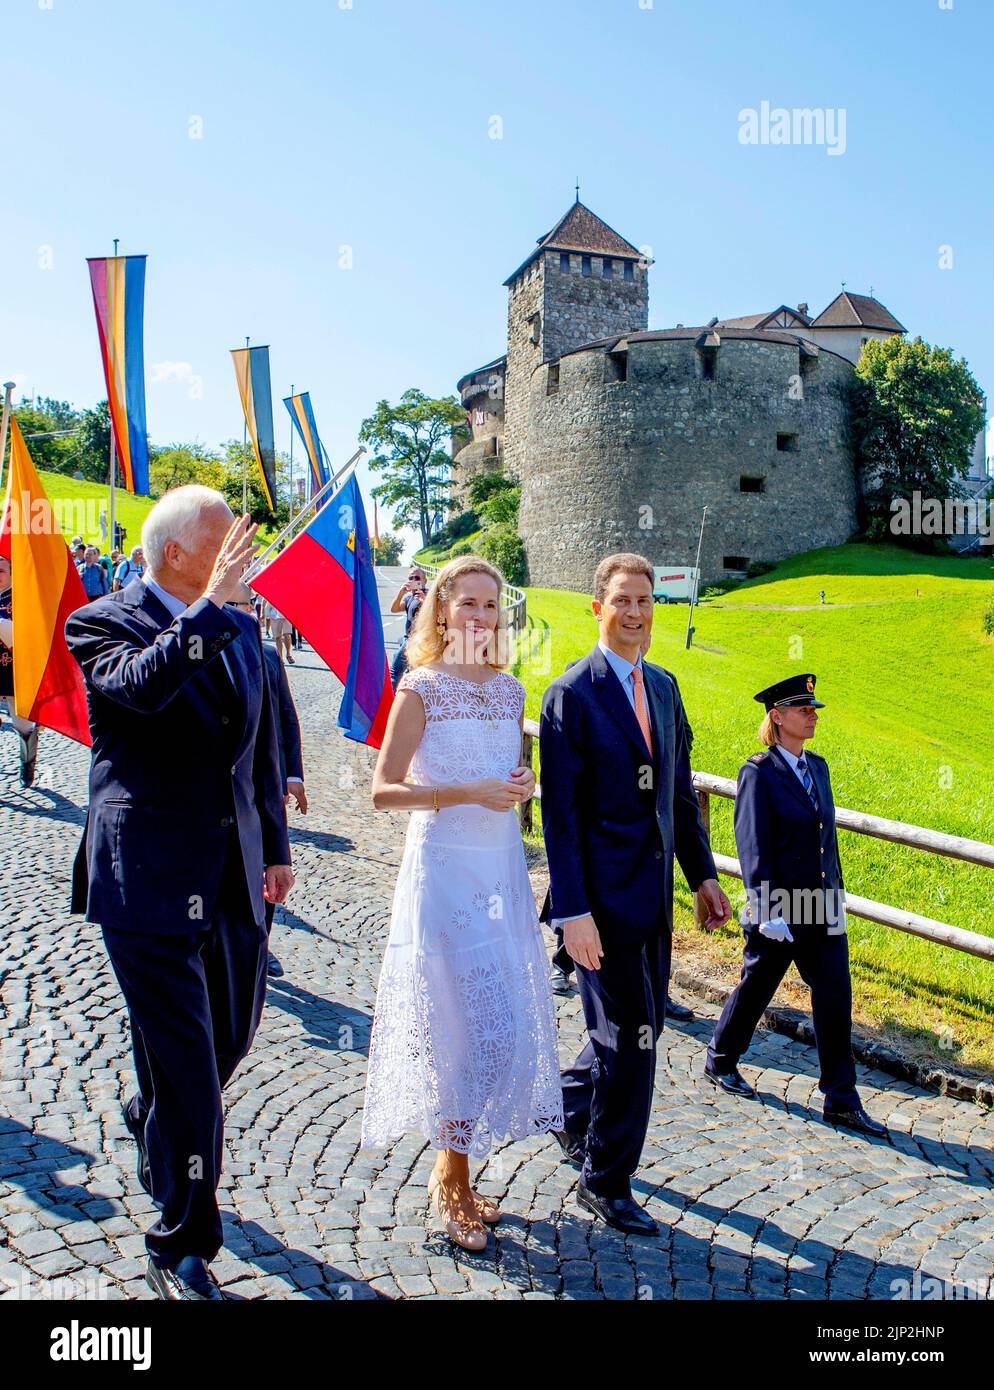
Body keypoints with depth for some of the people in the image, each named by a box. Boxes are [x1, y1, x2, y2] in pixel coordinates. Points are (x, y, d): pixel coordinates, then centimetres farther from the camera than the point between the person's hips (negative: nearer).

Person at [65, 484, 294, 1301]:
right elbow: (140, 686, -33)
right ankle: (181, 1249, 24)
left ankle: (152, 1131, 55)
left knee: (233, 1037, 22)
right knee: (186, 1070, 1)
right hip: (152, 883, -6)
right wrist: (209, 606, -30)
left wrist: (276, 846, 15)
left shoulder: (241, 628, 9)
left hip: (236, 881, 7)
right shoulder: (102, 623, -8)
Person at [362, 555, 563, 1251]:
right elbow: (384, 790, -13)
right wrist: (470, 793, -20)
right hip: (445, 869, -6)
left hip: (504, 868, 6)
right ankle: (452, 1175, 21)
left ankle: (454, 1170, 30)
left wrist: (524, 784, -1)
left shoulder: (510, 688, 9)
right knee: (468, 1022, -2)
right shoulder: (422, 688, -9)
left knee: (506, 1023, 11)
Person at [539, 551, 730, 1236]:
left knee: (643, 1024, 17)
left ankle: (571, 1108, 44)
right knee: (630, 1034, 0)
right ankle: (606, 1181, 22)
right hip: (605, 893, -7)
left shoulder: (664, 685, 10)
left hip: (655, 890, 7)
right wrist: (572, 910, -18)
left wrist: (703, 873, 12)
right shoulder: (573, 693, -12)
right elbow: (560, 811, -15)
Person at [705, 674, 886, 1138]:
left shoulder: (817, 766, 9)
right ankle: (720, 1060, 34)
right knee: (755, 989, 11)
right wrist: (767, 912, -19)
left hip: (822, 908, 6)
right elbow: (753, 847, -15)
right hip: (781, 908, -6)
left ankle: (842, 1101, 15)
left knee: (835, 998, 5)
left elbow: (828, 835, 14)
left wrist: (838, 895, 12)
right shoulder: (759, 772, -12)